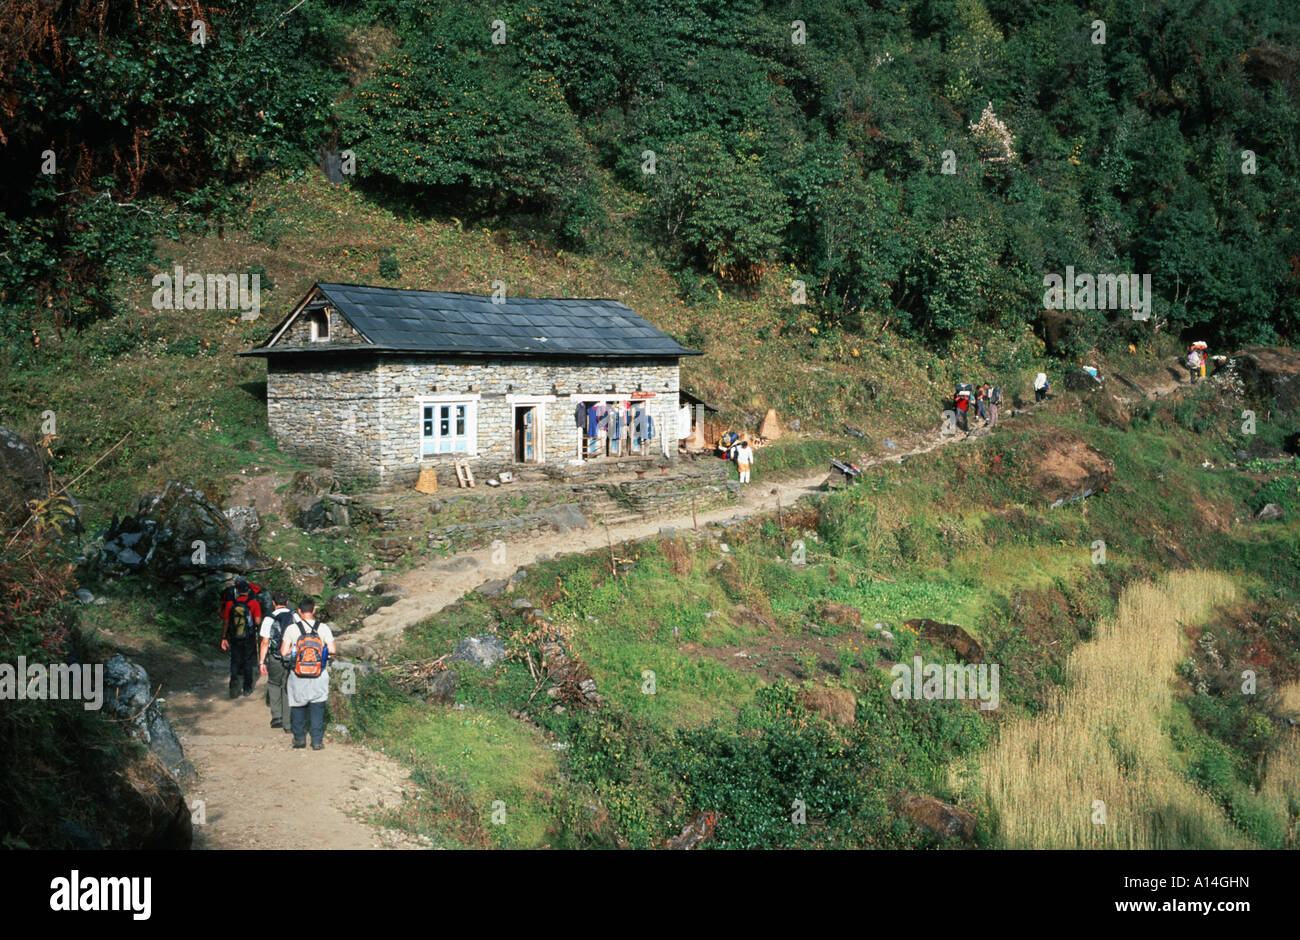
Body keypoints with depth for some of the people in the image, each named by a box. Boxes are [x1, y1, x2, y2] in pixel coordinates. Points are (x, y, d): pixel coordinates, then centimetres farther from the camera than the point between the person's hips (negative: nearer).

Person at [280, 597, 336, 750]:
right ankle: (317, 740, 8)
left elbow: (284, 652, -9)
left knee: (298, 705, 15)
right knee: (317, 707, 10)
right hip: (319, 677, 0)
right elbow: (332, 650, -11)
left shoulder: (292, 629, -8)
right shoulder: (323, 628, -7)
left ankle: (299, 738, 21)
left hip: (298, 676, 0)